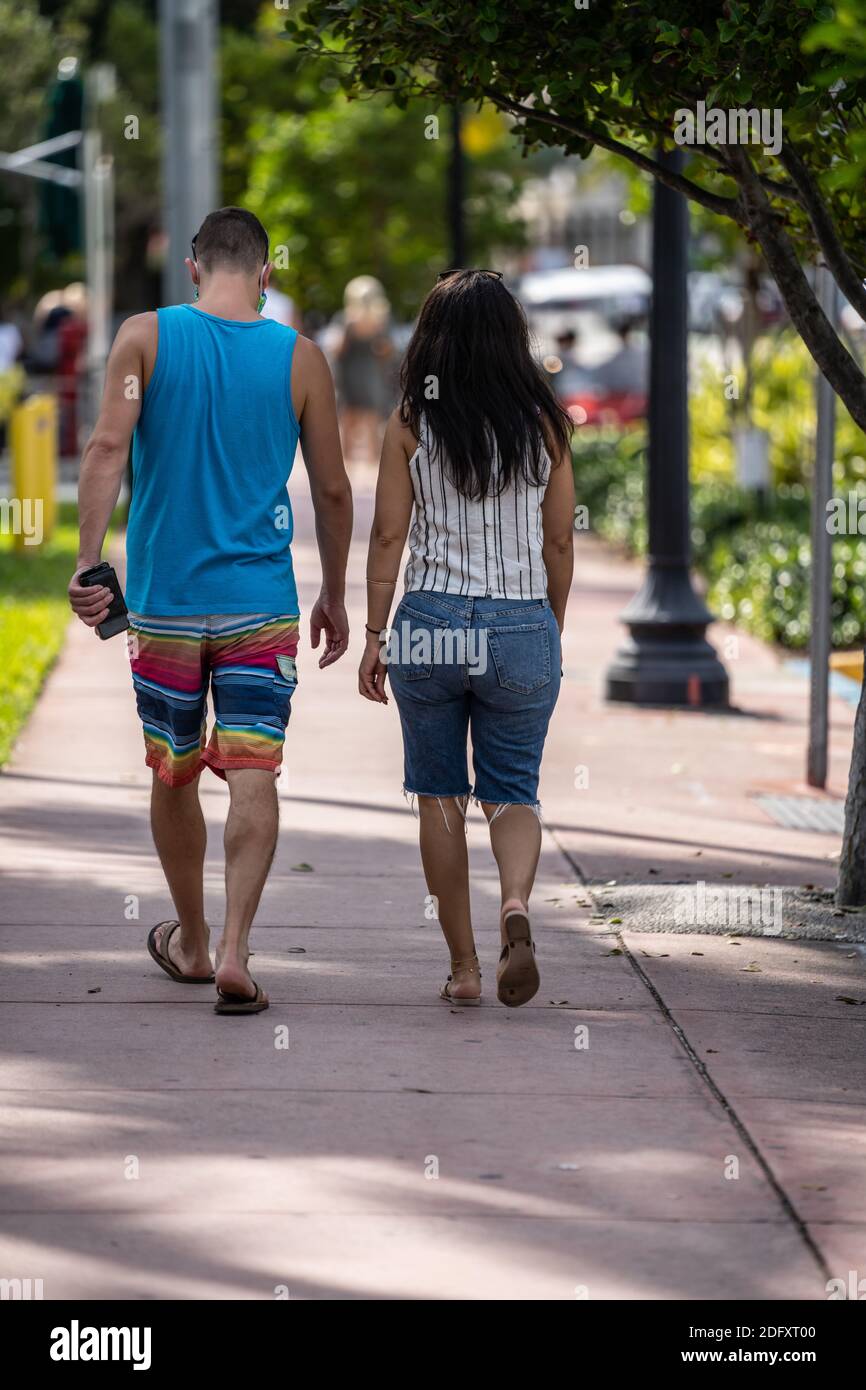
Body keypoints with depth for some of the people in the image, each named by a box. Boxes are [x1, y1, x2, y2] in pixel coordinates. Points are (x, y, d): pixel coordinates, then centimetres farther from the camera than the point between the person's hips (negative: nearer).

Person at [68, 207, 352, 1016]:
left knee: (174, 775, 15)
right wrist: (334, 596, 18)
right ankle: (234, 951, -18)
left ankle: (191, 942, 30)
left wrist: (87, 563, -14)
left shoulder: (145, 338, -1)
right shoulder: (299, 358, 0)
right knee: (253, 775, -4)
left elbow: (107, 447, -14)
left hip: (164, 601, 1)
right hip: (260, 606, -1)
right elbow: (332, 491, 6)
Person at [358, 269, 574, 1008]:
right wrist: (552, 631, 16)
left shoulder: (410, 422, -3)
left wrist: (374, 634, 4)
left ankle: (463, 966, 13)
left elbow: (388, 536, -3)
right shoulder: (545, 424, 0)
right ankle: (517, 904, -20)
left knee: (440, 796, 11)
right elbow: (560, 543, 4)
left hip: (430, 622, 0)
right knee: (512, 790, 10)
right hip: (522, 627, 1)